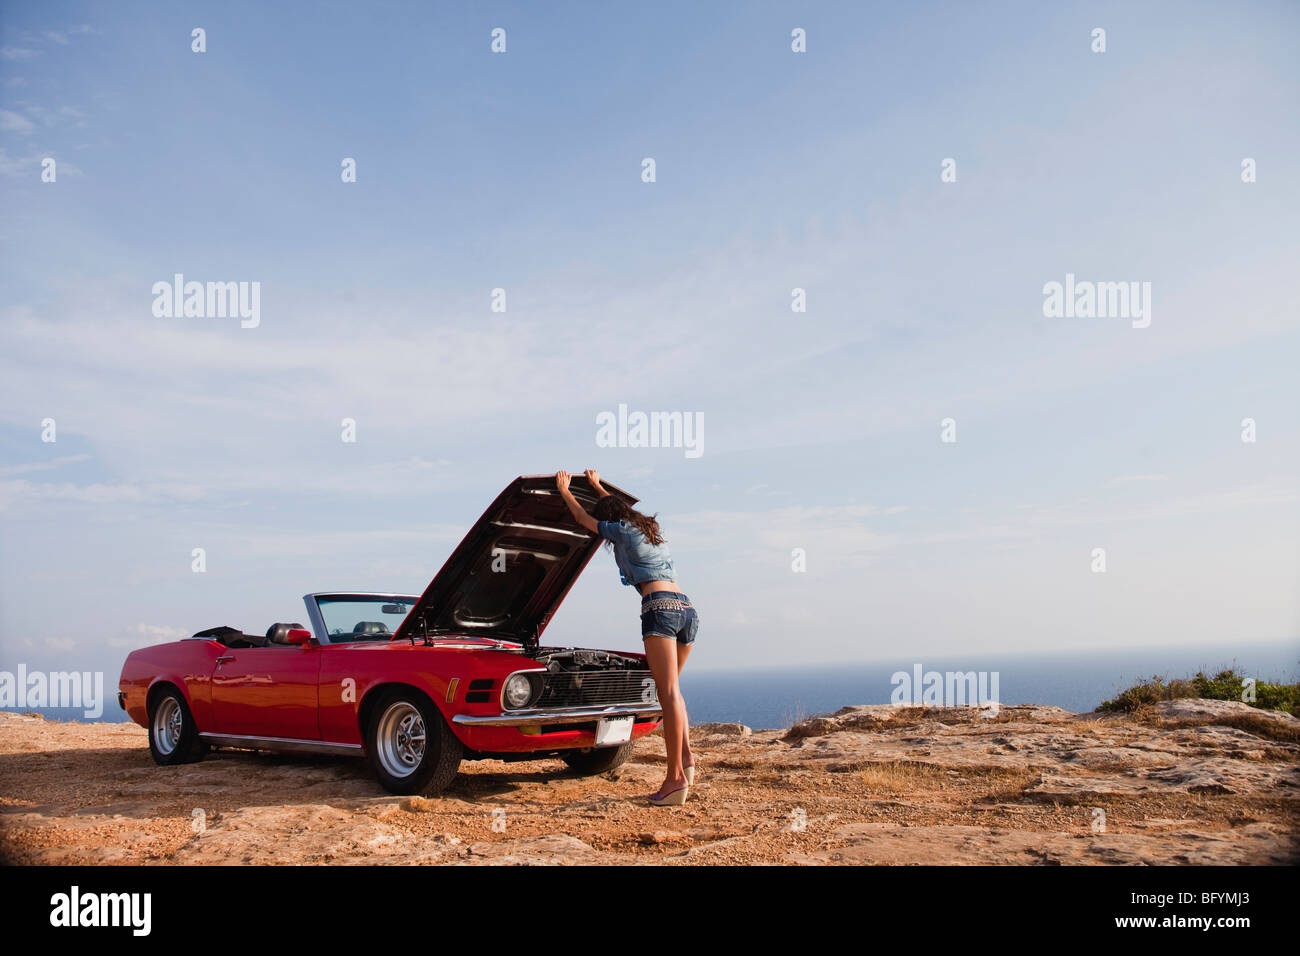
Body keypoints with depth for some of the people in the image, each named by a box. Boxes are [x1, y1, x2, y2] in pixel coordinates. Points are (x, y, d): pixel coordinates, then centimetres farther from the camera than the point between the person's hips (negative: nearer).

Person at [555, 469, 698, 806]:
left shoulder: (621, 530, 8)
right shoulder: (649, 528, 28)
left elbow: (583, 519, 24)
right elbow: (620, 509, 49)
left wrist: (564, 490, 39)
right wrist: (597, 486, 62)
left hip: (660, 608, -8)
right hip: (687, 609, 8)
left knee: (668, 692, -12)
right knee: (671, 688, 17)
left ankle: (676, 776, -15)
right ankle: (685, 755, 2)